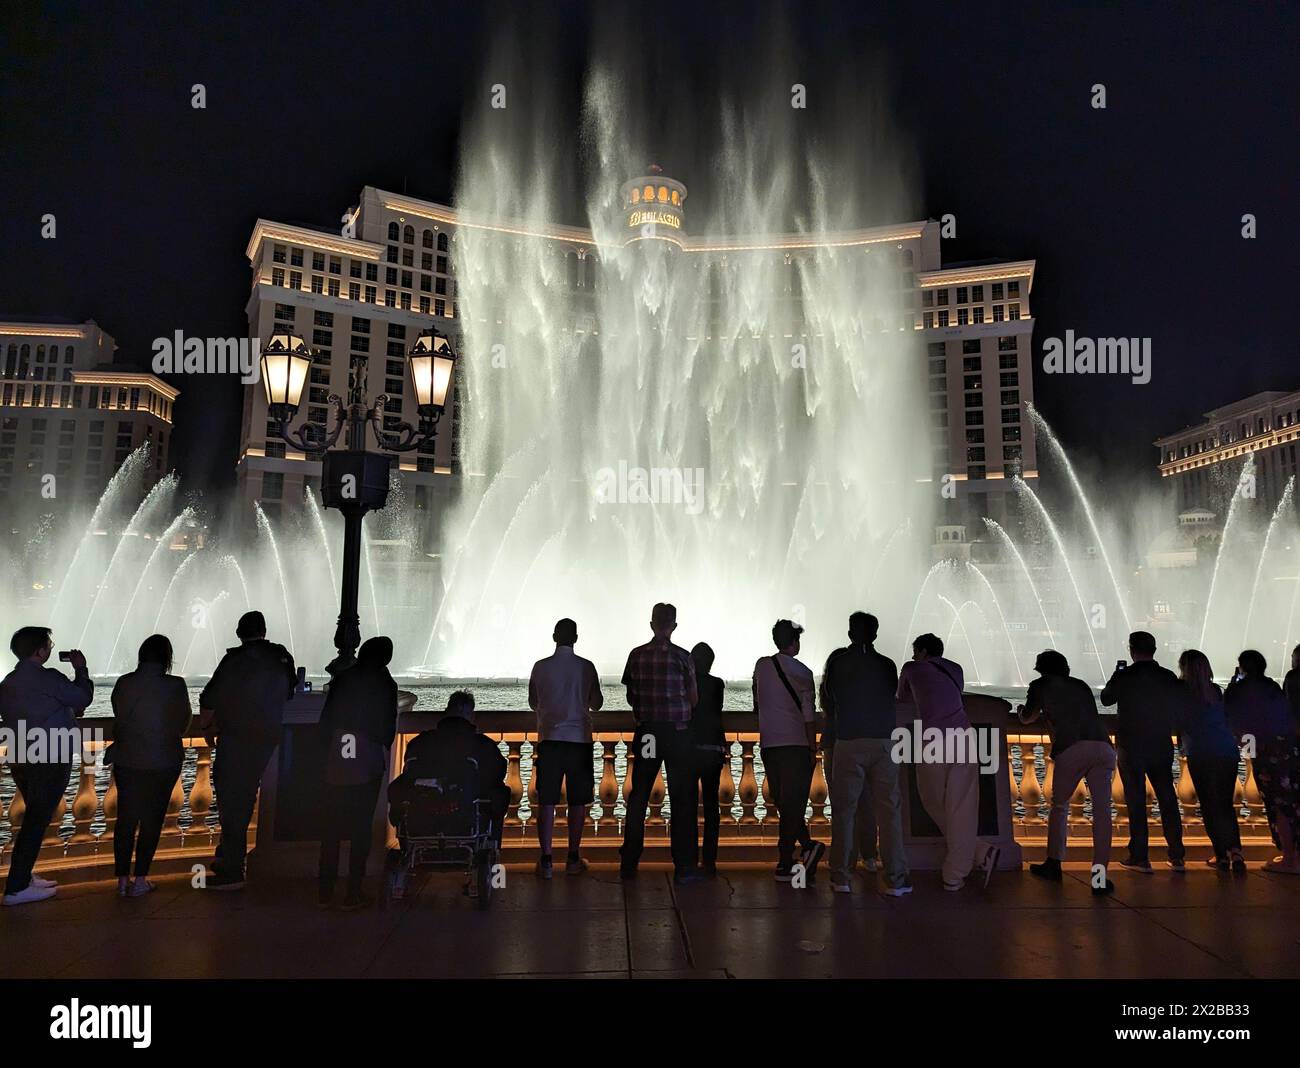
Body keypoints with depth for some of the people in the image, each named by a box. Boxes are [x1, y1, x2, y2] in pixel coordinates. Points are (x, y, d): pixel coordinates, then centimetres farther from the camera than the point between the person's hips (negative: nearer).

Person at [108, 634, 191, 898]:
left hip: (126, 760, 2)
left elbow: (119, 718, 5)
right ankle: (140, 880, 10)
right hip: (163, 762, -2)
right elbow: (183, 723, -1)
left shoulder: (124, 683, -6)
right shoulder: (175, 686, -12)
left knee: (126, 819, 13)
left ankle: (123, 880, 16)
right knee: (152, 819, 8)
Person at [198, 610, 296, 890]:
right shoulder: (283, 657, 3)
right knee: (245, 797, 20)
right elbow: (288, 693, 14)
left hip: (236, 739, -6)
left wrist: (206, 726, 5)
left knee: (230, 800, 0)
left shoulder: (236, 658, -13)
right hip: (268, 737, 6)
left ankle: (232, 872, 2)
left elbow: (210, 697, -12)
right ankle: (229, 856, 31)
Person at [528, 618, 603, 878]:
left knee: (546, 801, 4)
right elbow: (596, 704, 7)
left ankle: (546, 861, 4)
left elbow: (533, 703, 11)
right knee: (577, 801, 9)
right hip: (579, 738, 0)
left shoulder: (541, 666, -1)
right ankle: (573, 859, 14)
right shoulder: (586, 667, -2)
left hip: (549, 739, 0)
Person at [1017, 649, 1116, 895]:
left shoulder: (1041, 685, 19)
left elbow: (1027, 718, 35)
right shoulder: (1082, 685, 28)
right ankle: (1100, 877, -3)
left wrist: (1022, 710, 58)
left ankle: (1053, 865, 23)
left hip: (1072, 750, -2)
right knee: (1101, 810, 3)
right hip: (1103, 747, 3)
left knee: (1059, 806, 16)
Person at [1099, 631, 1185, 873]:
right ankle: (1177, 857, 16)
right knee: (1167, 800, 12)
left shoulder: (1124, 676, -13)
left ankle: (1139, 857, 3)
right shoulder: (1169, 677, -2)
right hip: (1162, 746, 3)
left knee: (1136, 802, 2)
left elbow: (1106, 698, 3)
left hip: (1130, 747, -3)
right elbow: (1179, 710, 6)